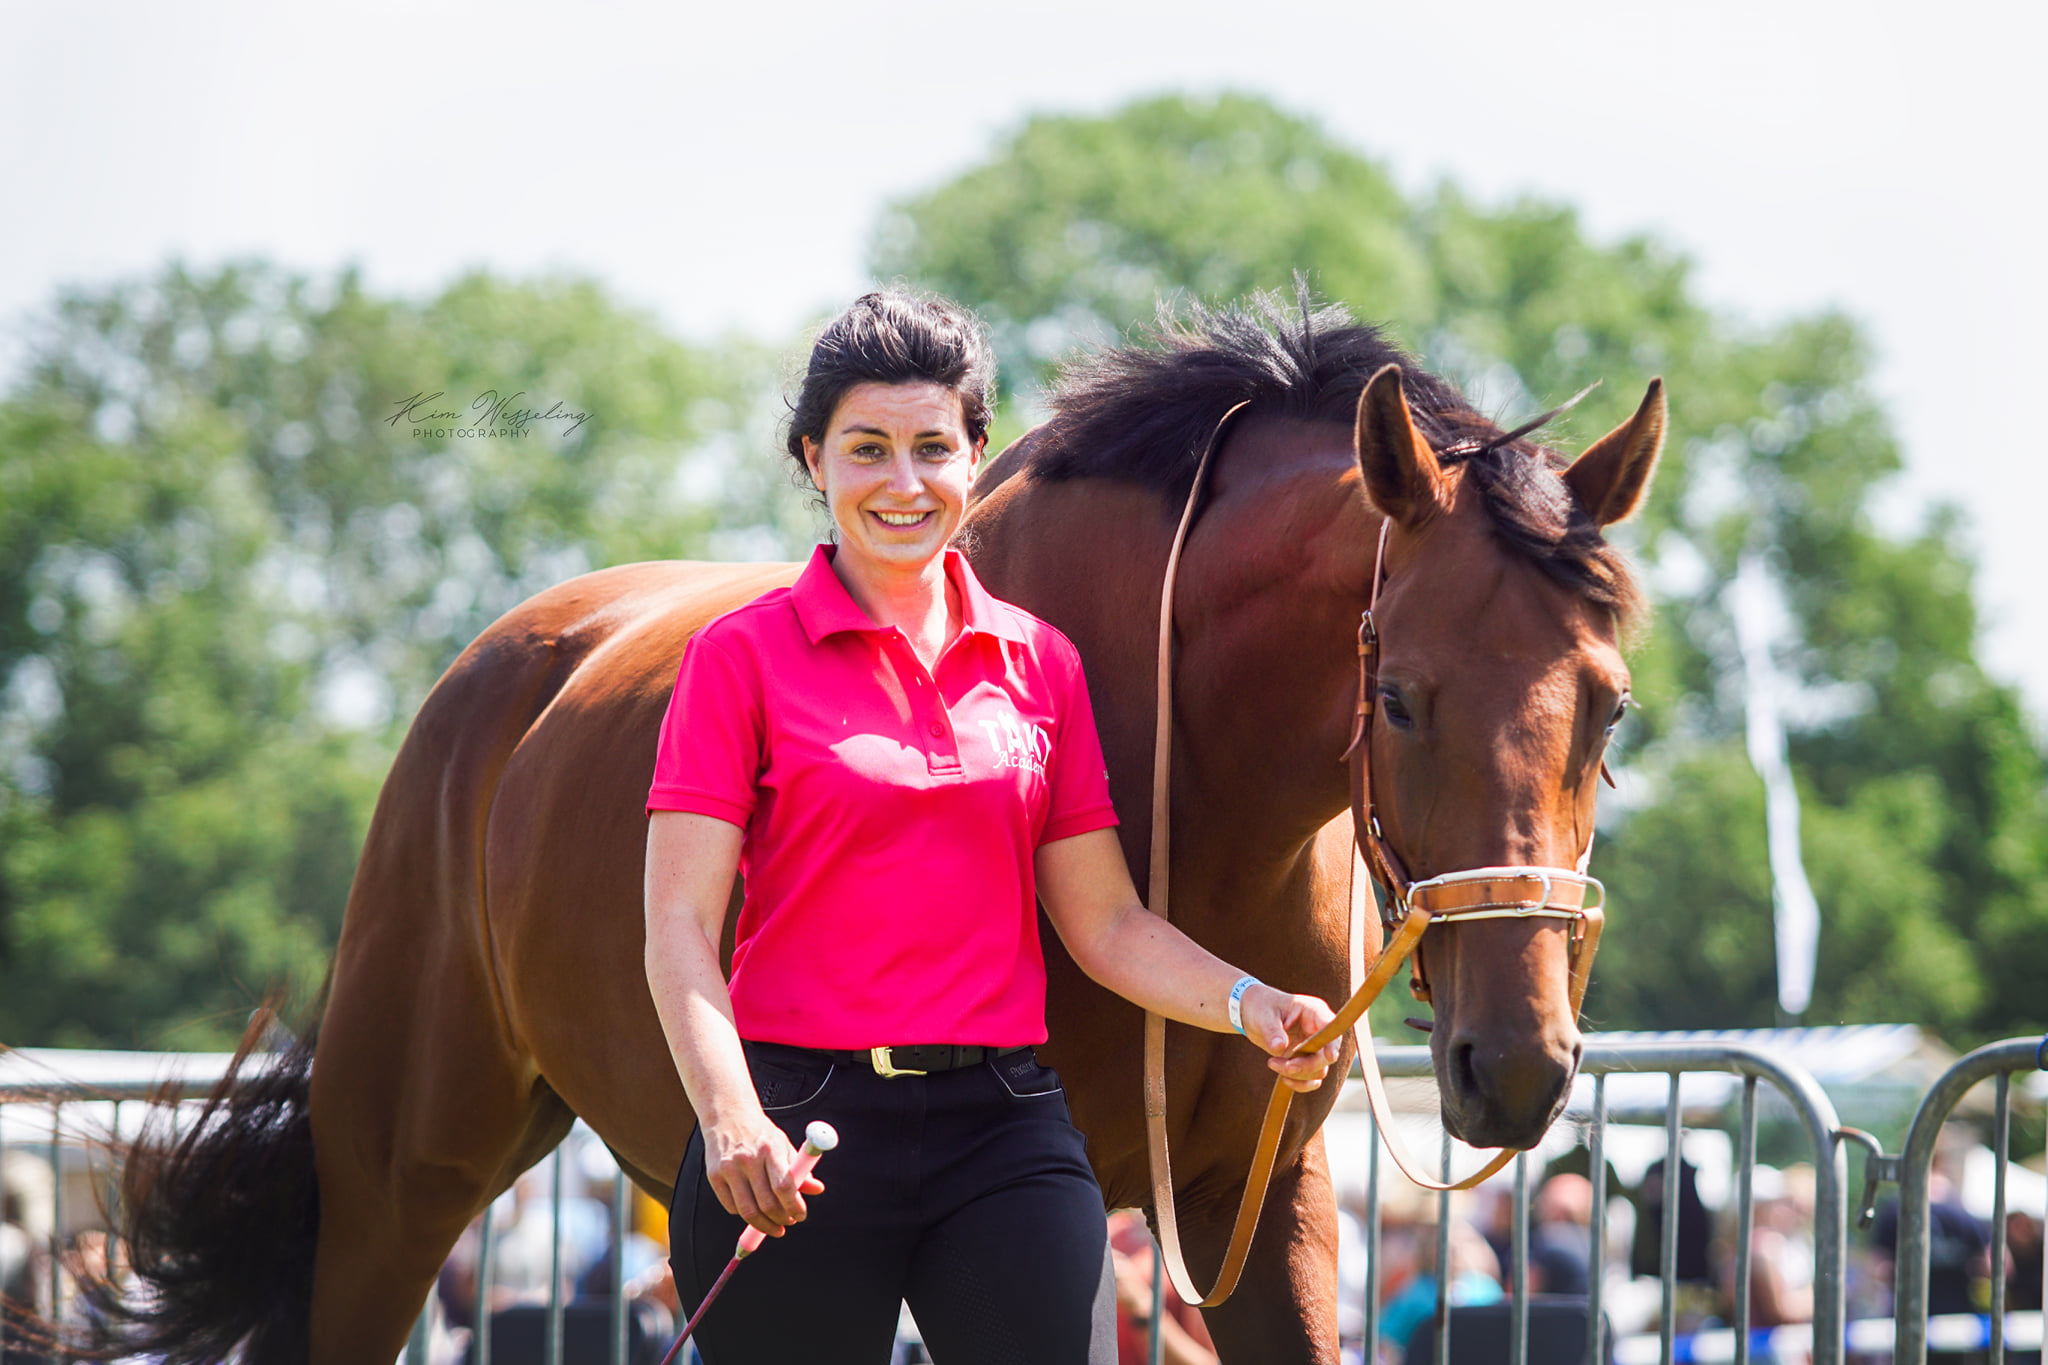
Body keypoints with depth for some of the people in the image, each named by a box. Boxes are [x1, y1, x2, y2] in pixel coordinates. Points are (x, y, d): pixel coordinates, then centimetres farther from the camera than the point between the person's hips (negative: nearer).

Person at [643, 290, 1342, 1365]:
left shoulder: (1039, 662, 11)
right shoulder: (743, 656, -1)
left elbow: (1104, 923, 13)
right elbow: (679, 925, -8)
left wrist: (1247, 1006, -5)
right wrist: (729, 1118, -24)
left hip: (1002, 1126, 3)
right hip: (796, 1130, -3)